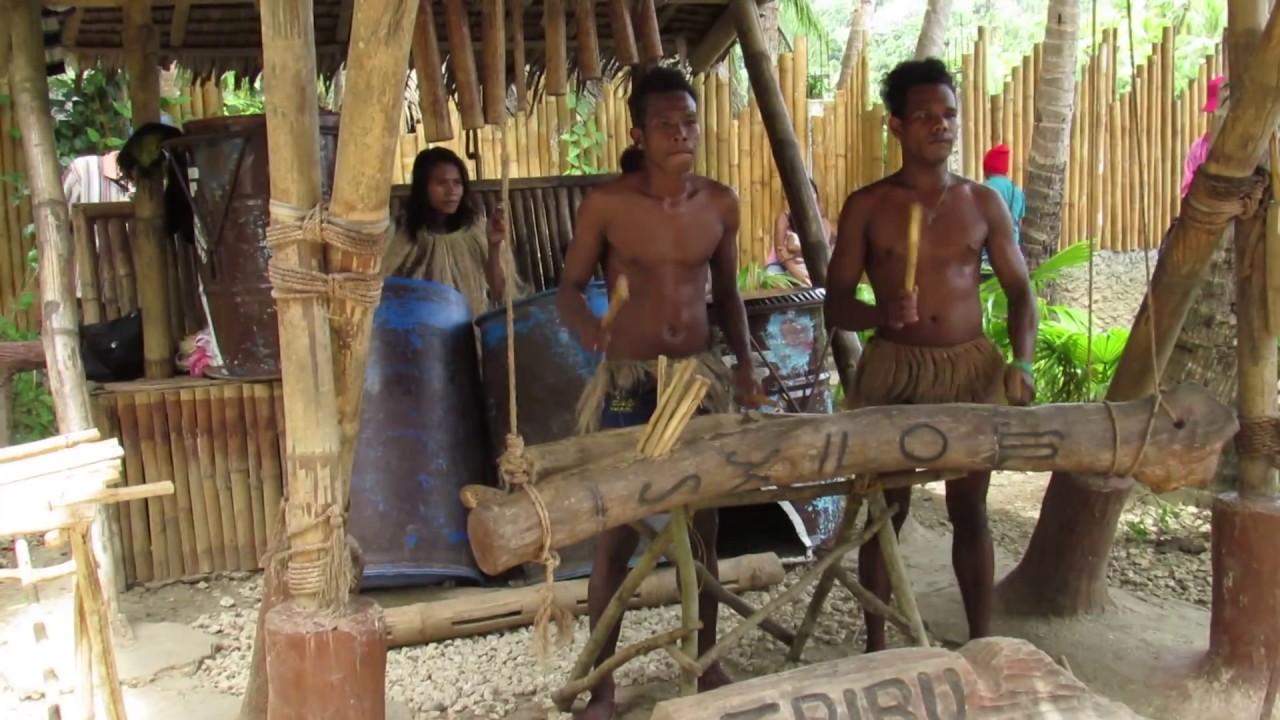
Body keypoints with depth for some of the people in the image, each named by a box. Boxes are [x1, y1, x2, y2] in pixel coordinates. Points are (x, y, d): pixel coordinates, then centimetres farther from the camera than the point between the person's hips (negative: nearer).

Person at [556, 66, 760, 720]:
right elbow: (569, 286, -2)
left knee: (702, 527, 12)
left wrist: (744, 360, 3)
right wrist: (587, 329, -23)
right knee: (615, 535, 2)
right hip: (626, 380, -3)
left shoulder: (720, 203, 1)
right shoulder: (607, 204, -9)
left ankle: (707, 663, 30)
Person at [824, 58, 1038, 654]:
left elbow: (1019, 291, 9)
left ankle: (981, 643, 21)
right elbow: (835, 303, -1)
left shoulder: (983, 203, 6)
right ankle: (875, 645, 19)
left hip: (972, 368, 2)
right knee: (886, 510, 6)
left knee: (970, 511, 8)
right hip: (892, 369, -1)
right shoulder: (867, 208, 0)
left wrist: (1021, 362, -8)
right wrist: (883, 313, -22)